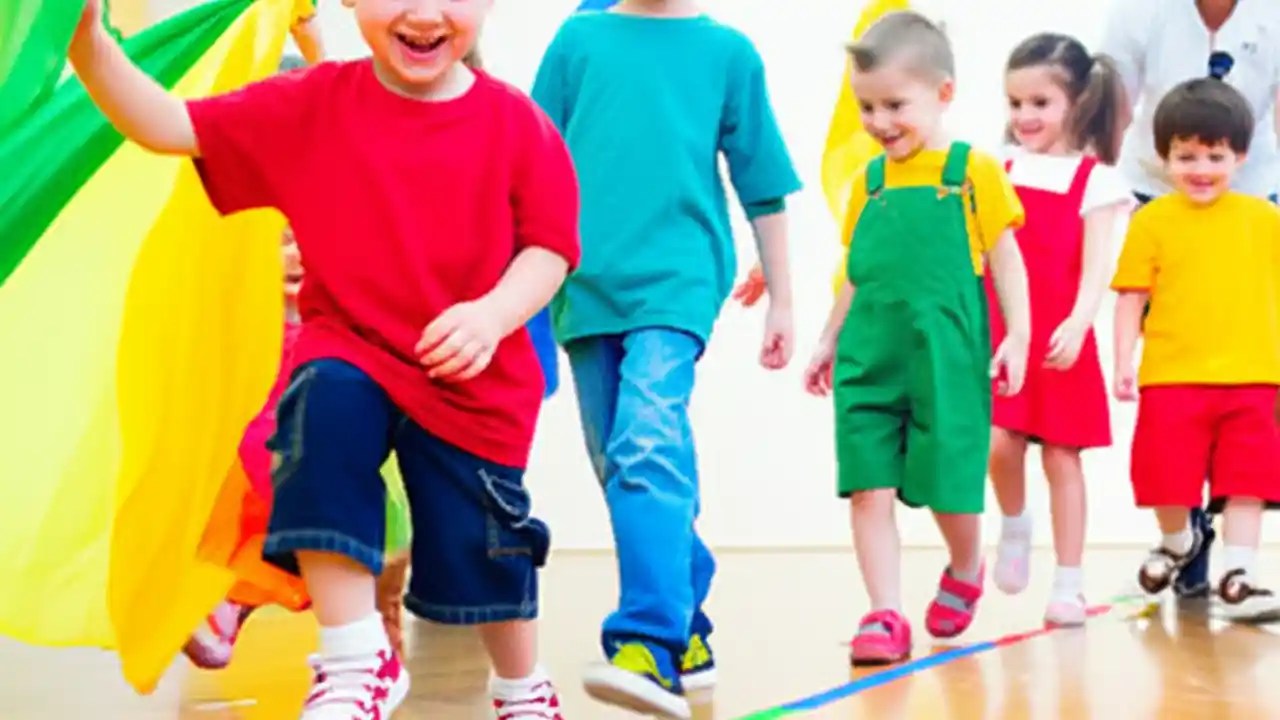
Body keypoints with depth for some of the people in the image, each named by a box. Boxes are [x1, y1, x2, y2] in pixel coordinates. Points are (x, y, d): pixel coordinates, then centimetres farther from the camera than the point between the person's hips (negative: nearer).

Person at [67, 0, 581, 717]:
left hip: (473, 377, -1)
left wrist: (494, 313, -24)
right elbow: (167, 126, -6)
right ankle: (358, 660, -20)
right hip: (351, 350, 1)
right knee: (325, 398, -31)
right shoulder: (312, 104, -4)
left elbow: (550, 247, -5)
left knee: (476, 544, 2)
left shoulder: (516, 122, -7)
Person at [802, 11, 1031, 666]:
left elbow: (1005, 258, 1)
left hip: (944, 354, -4)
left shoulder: (973, 170, 0)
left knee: (948, 484, 3)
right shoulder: (868, 182, 13)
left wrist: (1017, 335, -7)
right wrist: (829, 341, 18)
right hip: (870, 358, 4)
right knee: (868, 486, -2)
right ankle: (885, 615, 3)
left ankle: (965, 573, 34)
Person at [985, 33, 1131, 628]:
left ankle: (1069, 583, 12)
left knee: (1061, 456, 2)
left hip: (1061, 343, -2)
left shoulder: (1094, 180, -2)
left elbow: (1096, 269, -9)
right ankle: (1014, 525, 17)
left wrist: (1077, 326, -23)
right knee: (999, 443, -13)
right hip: (999, 337, 2)